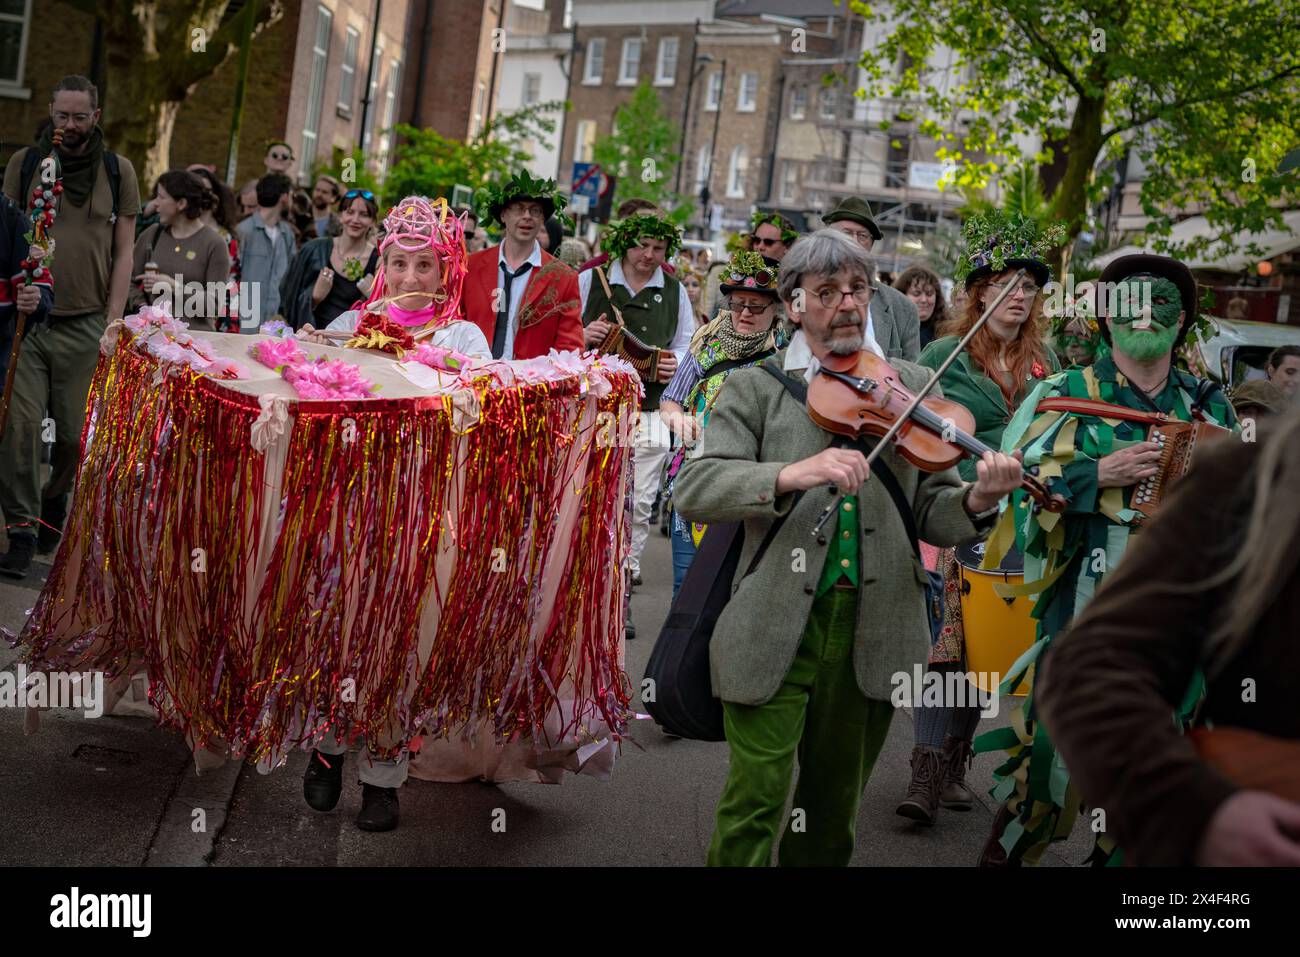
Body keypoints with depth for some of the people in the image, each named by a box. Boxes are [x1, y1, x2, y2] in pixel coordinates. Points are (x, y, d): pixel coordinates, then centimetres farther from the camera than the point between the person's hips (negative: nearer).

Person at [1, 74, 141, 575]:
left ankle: (53, 505, 29)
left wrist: (113, 320, 0)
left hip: (84, 325, 0)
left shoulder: (118, 170, 6)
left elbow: (122, 252, 7)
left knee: (75, 435, 3)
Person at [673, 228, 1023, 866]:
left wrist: (976, 502, -16)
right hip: (776, 626, -2)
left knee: (834, 810, 14)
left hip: (874, 633, 3)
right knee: (757, 797, -8)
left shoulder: (911, 388, 10)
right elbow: (692, 492, -10)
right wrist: (790, 474, -27)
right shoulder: (755, 389, 3)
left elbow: (930, 514, 7)